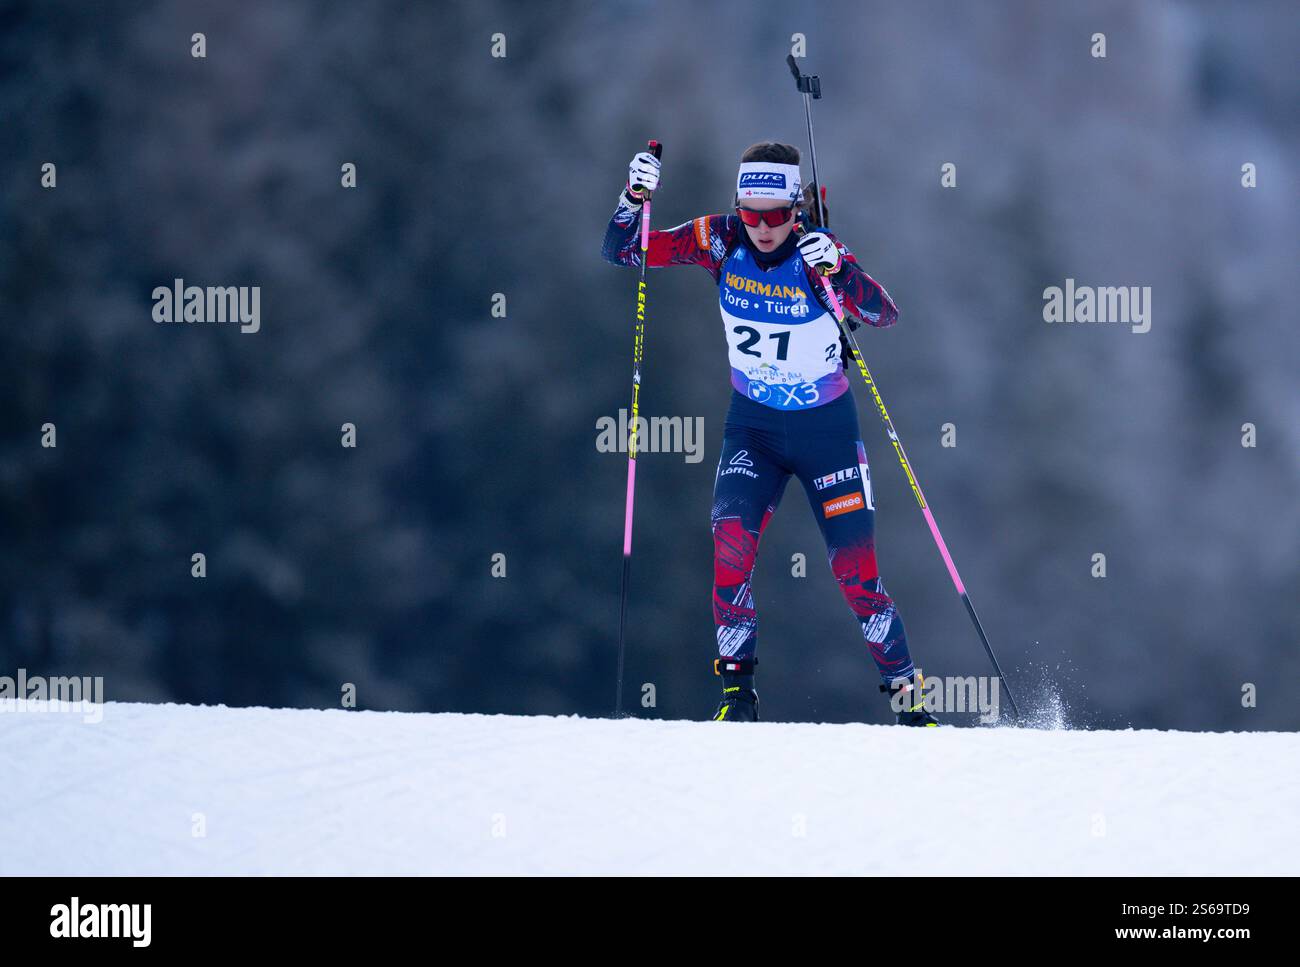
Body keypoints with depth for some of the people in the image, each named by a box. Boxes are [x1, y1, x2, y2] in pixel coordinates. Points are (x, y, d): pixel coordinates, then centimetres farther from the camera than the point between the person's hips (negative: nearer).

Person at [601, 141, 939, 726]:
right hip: (752, 428, 2)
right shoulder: (721, 242, -11)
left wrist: (837, 270, -46)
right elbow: (620, 253, -9)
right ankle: (738, 690, -9)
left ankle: (906, 694, 13)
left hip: (826, 429, -2)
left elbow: (886, 315, -29)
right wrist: (633, 200, -28)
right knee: (731, 546, -19)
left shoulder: (816, 250, -18)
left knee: (856, 573, -2)